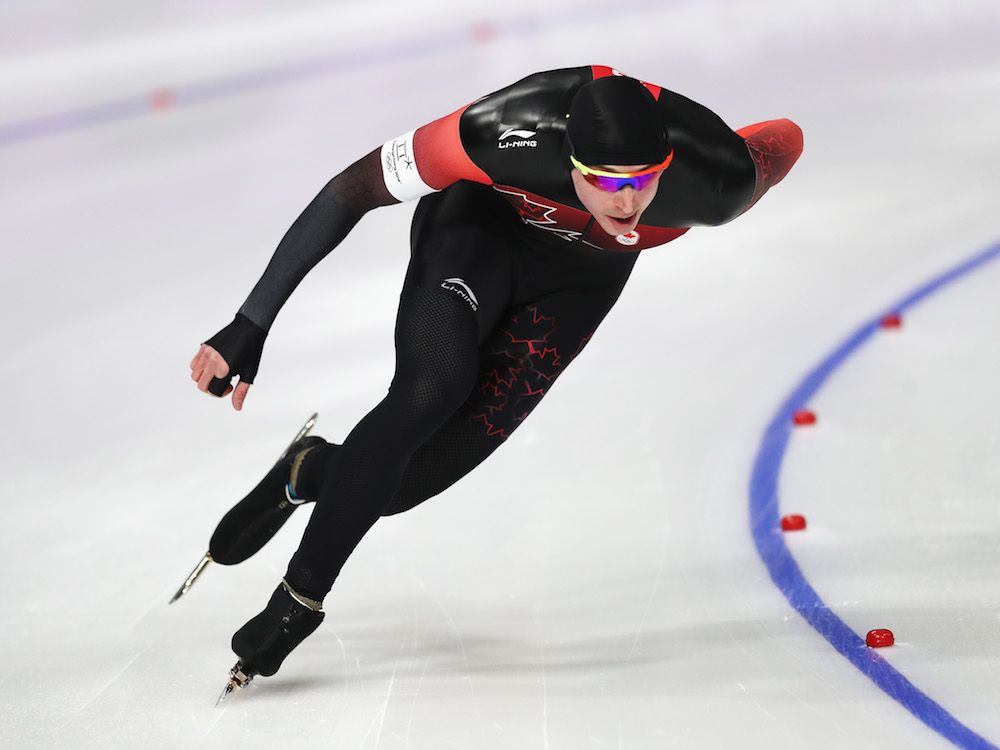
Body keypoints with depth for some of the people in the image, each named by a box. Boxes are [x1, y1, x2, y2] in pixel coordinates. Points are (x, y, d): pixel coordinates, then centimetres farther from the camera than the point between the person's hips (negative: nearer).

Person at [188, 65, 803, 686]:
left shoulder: (712, 181, -36)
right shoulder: (509, 134, -40)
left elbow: (786, 138, -11)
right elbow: (352, 190, -28)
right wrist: (250, 328, -29)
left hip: (578, 278, 2)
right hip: (482, 216, -2)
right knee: (430, 390, -30)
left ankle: (310, 472, 26)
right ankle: (299, 599, -13)